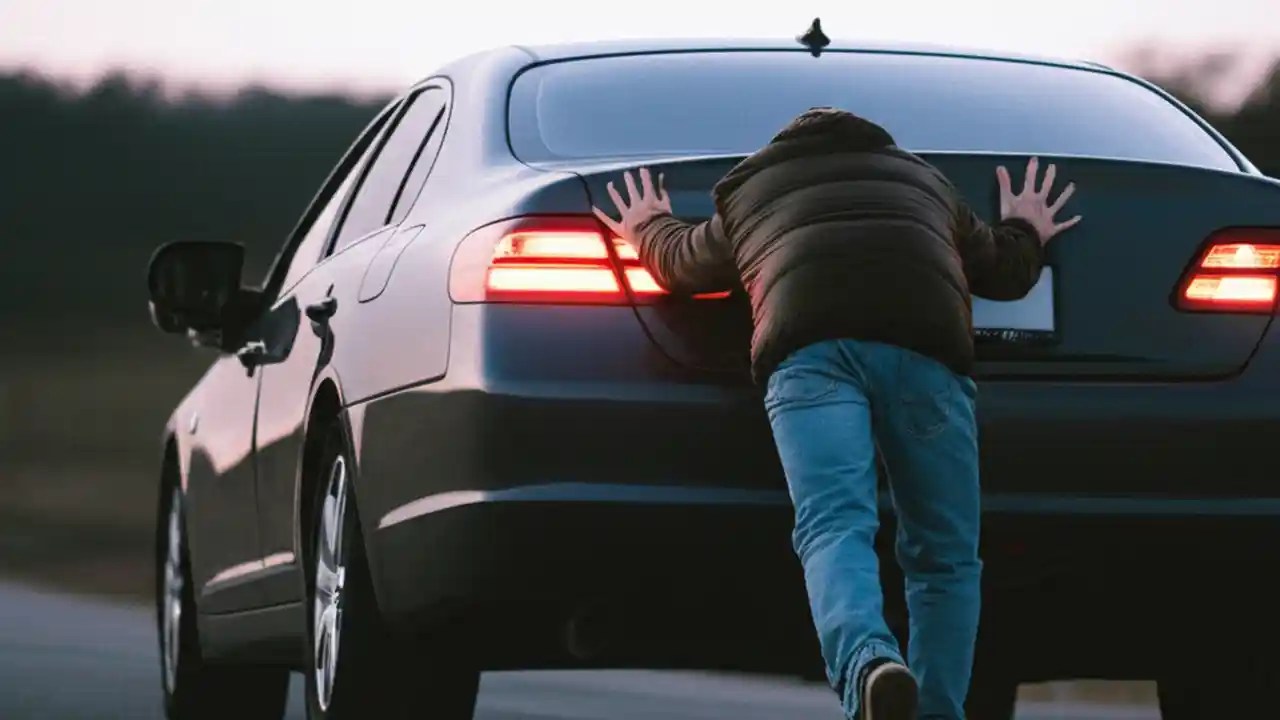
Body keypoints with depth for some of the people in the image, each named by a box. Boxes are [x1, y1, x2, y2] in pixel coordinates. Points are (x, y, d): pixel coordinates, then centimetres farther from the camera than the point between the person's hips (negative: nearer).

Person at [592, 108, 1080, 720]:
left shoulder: (750, 193, 34)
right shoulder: (924, 181, 38)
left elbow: (683, 262, 49)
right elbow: (1004, 270, 47)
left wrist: (650, 228, 71)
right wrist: (1025, 232, 70)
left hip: (810, 347, -1)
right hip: (925, 347, 1)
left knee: (833, 527, -17)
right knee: (945, 553, 9)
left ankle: (866, 664, -45)